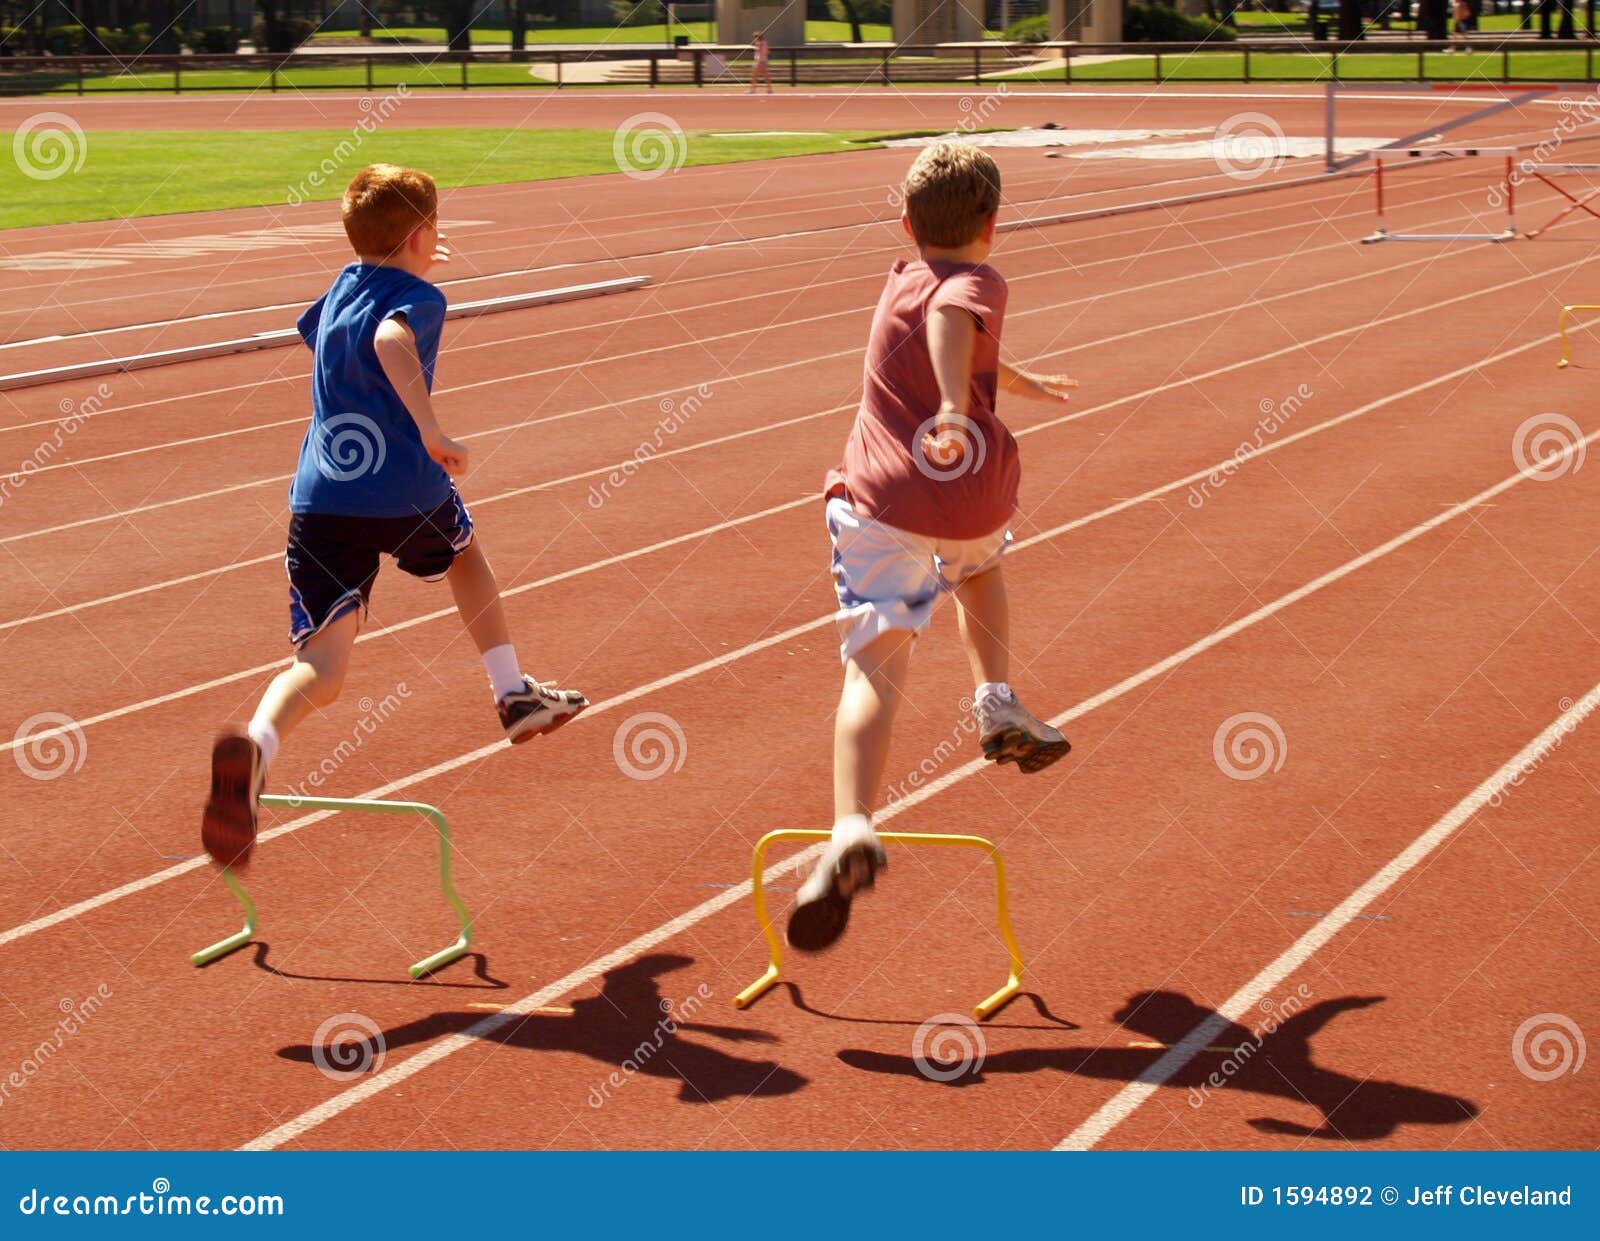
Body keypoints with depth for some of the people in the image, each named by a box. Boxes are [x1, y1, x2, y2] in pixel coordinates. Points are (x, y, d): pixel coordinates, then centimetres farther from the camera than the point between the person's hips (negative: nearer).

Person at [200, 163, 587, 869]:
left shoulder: (341, 289, 19)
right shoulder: (419, 299, -2)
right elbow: (391, 338, -26)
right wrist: (429, 427, -33)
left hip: (320, 503, 4)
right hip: (404, 490, -4)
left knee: (320, 670, -6)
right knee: (463, 547, 33)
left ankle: (254, 747, -38)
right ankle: (515, 696, 37)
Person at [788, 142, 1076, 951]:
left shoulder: (900, 282, 26)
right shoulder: (978, 283, 8)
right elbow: (951, 318, -20)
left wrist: (1023, 383, 65)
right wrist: (956, 410, -35)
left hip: (880, 497, 2)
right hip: (970, 486, -2)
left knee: (873, 668, -12)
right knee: (979, 565, 36)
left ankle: (851, 833, -32)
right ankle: (996, 702, 22)